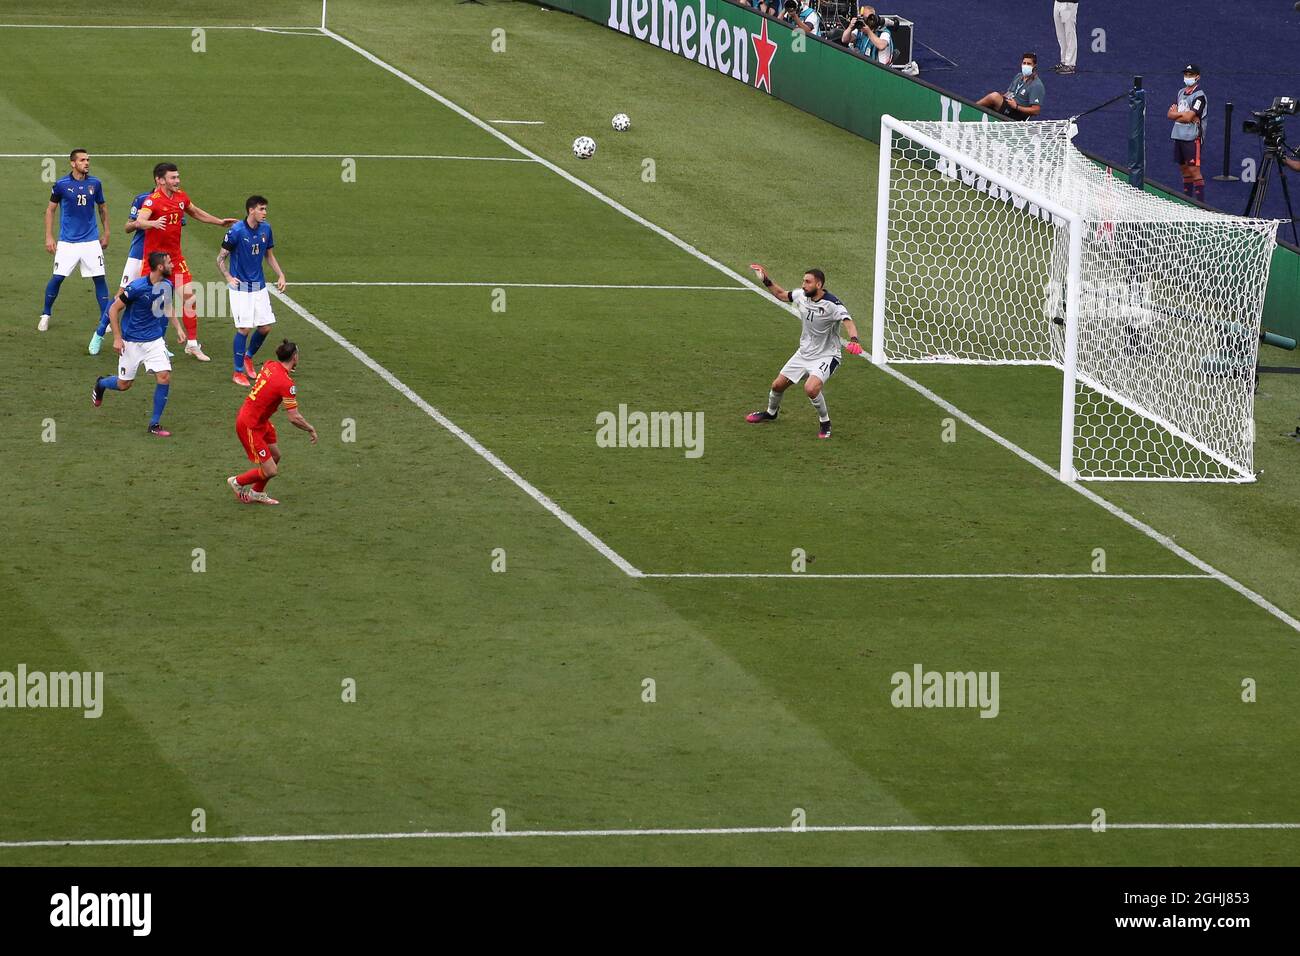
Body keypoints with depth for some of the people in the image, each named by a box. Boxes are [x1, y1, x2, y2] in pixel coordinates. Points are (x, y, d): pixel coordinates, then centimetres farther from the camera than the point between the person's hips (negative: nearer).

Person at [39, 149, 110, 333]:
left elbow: (102, 207, 16)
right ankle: (45, 315, 15)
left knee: (99, 278, -2)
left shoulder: (95, 183, 2)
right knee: (57, 277, -3)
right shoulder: (61, 185, -6)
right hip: (67, 241, -2)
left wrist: (106, 233, 14)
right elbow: (50, 209, 3)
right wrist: (49, 237, -1)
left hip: (91, 240, 2)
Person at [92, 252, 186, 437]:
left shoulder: (167, 285, -4)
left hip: (154, 340, 4)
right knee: (124, 384, 6)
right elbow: (114, 309, -13)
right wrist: (117, 338, -14)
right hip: (131, 342, -4)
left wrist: (178, 327, 11)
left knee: (164, 377, -12)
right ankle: (101, 384, 43)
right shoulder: (136, 288, -23)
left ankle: (155, 424, 0)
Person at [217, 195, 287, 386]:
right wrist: (228, 278, -23)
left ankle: (248, 357, 31)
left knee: (265, 327, 4)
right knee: (244, 329, -8)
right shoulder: (237, 231, -15)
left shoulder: (265, 229, 2)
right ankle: (238, 372, 4)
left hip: (259, 286, 6)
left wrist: (280, 275, 6)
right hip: (241, 287, -6)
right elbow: (220, 258, -8)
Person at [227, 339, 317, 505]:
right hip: (250, 427, -9)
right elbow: (294, 419, -23)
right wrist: (310, 429, -7)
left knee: (275, 456, 20)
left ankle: (256, 492, 35)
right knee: (271, 471, -2)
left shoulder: (270, 366, -2)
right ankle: (237, 482, 21)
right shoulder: (286, 383, -26)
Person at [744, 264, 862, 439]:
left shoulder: (832, 305, -26)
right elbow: (781, 294, 15)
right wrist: (766, 281, 4)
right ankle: (771, 412, 45)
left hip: (825, 356, -7)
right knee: (778, 385, 12)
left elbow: (848, 322, -39)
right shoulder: (801, 296, -5)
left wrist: (853, 340, -58)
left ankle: (825, 423, -4)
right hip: (804, 352, 7)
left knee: (811, 389, -30)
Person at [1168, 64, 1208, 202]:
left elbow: (1188, 117, -17)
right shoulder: (1181, 92, 14)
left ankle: (1201, 203, -10)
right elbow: (1170, 113, 9)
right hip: (1178, 136, 8)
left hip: (1192, 137, -8)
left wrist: (1175, 114, 0)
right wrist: (1182, 115, -10)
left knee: (1194, 170, -10)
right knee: (1184, 169, 13)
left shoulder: (1199, 96, -10)